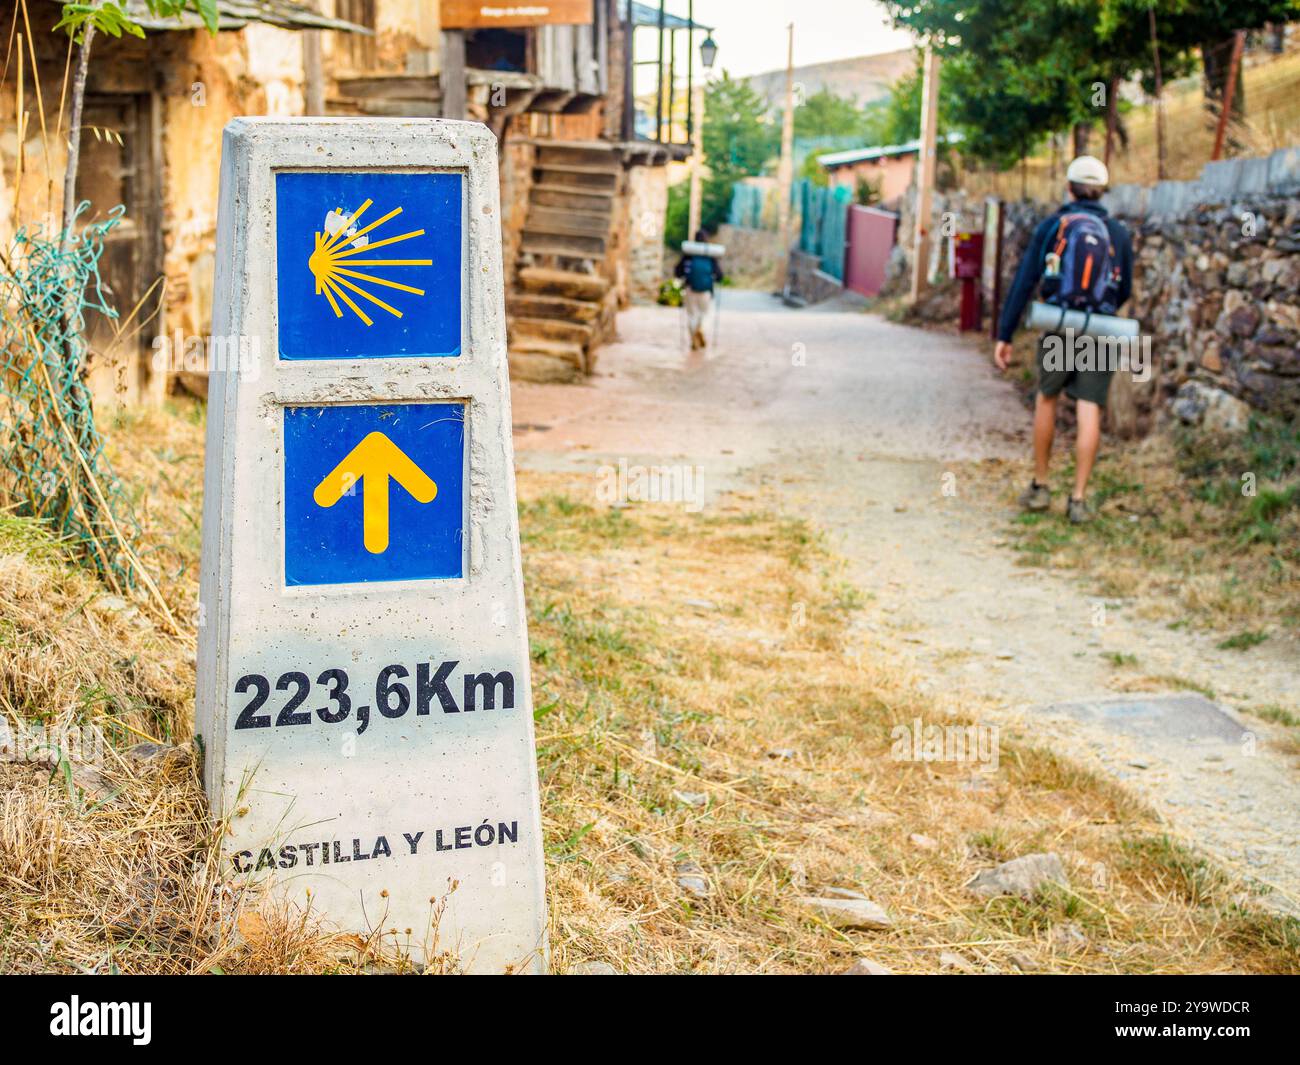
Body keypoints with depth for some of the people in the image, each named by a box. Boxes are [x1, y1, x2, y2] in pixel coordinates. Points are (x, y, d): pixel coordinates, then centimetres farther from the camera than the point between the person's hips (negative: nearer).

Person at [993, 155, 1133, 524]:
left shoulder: (1051, 225, 2)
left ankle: (1039, 487, 22)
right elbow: (1125, 292, 14)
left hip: (1058, 329, 0)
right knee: (1089, 412, -1)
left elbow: (1024, 282, -3)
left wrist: (1004, 336, -1)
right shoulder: (1118, 233, 7)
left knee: (1046, 399, 18)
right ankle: (1078, 499, -4)